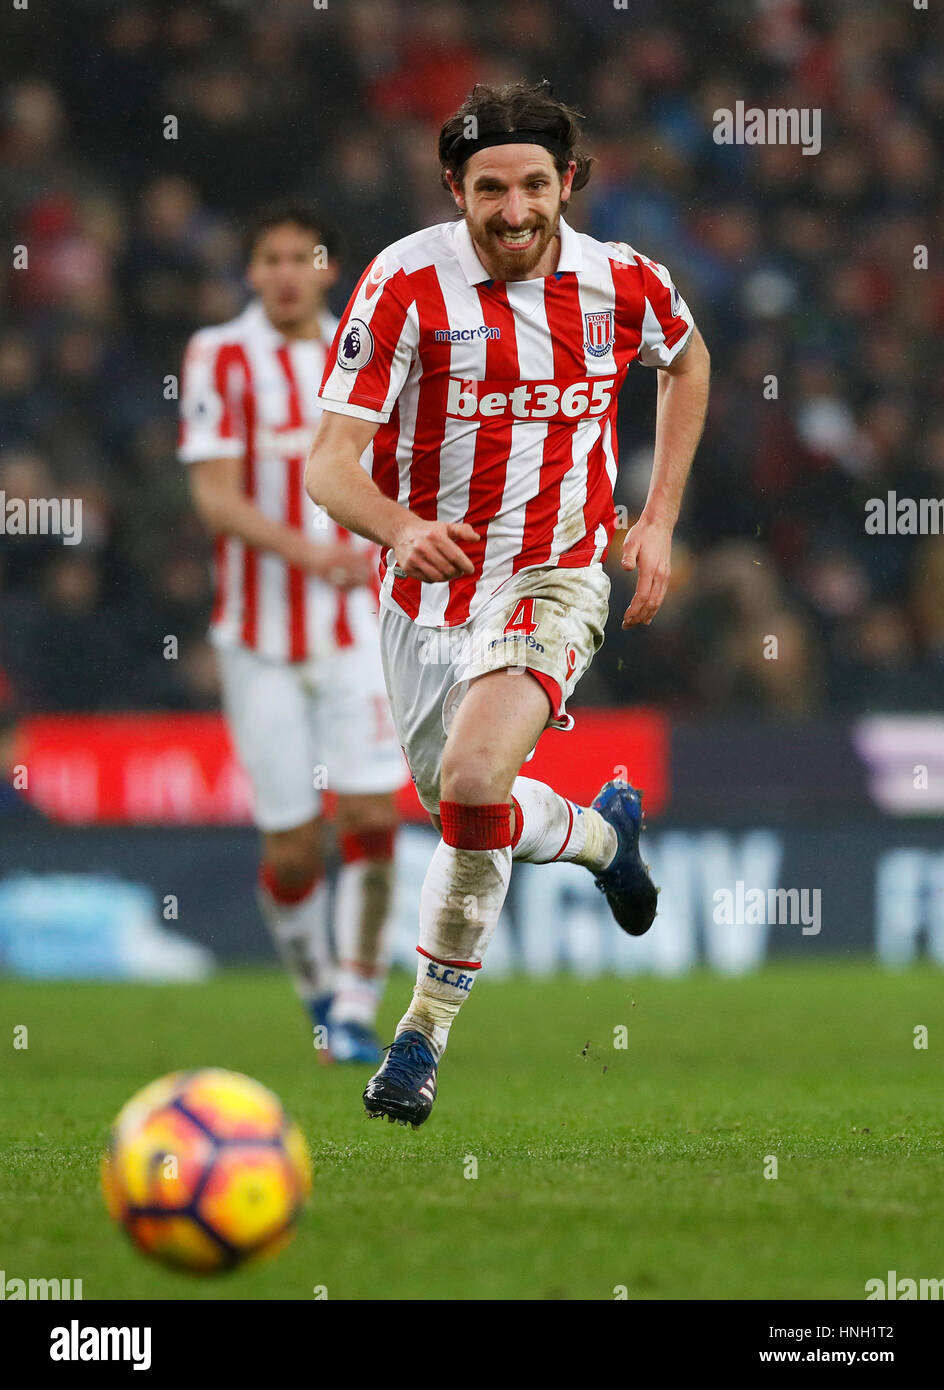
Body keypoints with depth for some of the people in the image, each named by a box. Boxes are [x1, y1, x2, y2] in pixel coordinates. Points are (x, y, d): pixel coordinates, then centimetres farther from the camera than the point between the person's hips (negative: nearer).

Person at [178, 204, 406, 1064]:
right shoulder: (222, 358, -5)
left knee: (372, 814, -12)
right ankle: (318, 988, 24)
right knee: (293, 847, -2)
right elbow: (215, 496, -13)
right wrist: (306, 552, -27)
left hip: (358, 625, 2)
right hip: (262, 632, -2)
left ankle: (356, 1009, -4)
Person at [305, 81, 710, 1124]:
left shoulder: (622, 283, -10)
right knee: (456, 809, 16)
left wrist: (659, 521, 10)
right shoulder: (407, 285, -18)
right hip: (426, 586, 2)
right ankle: (602, 832, 50)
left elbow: (687, 360, 16)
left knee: (475, 782, -25)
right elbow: (329, 464, -22)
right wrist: (400, 527, -44)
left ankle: (425, 1034, -9)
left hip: (551, 578, -2)